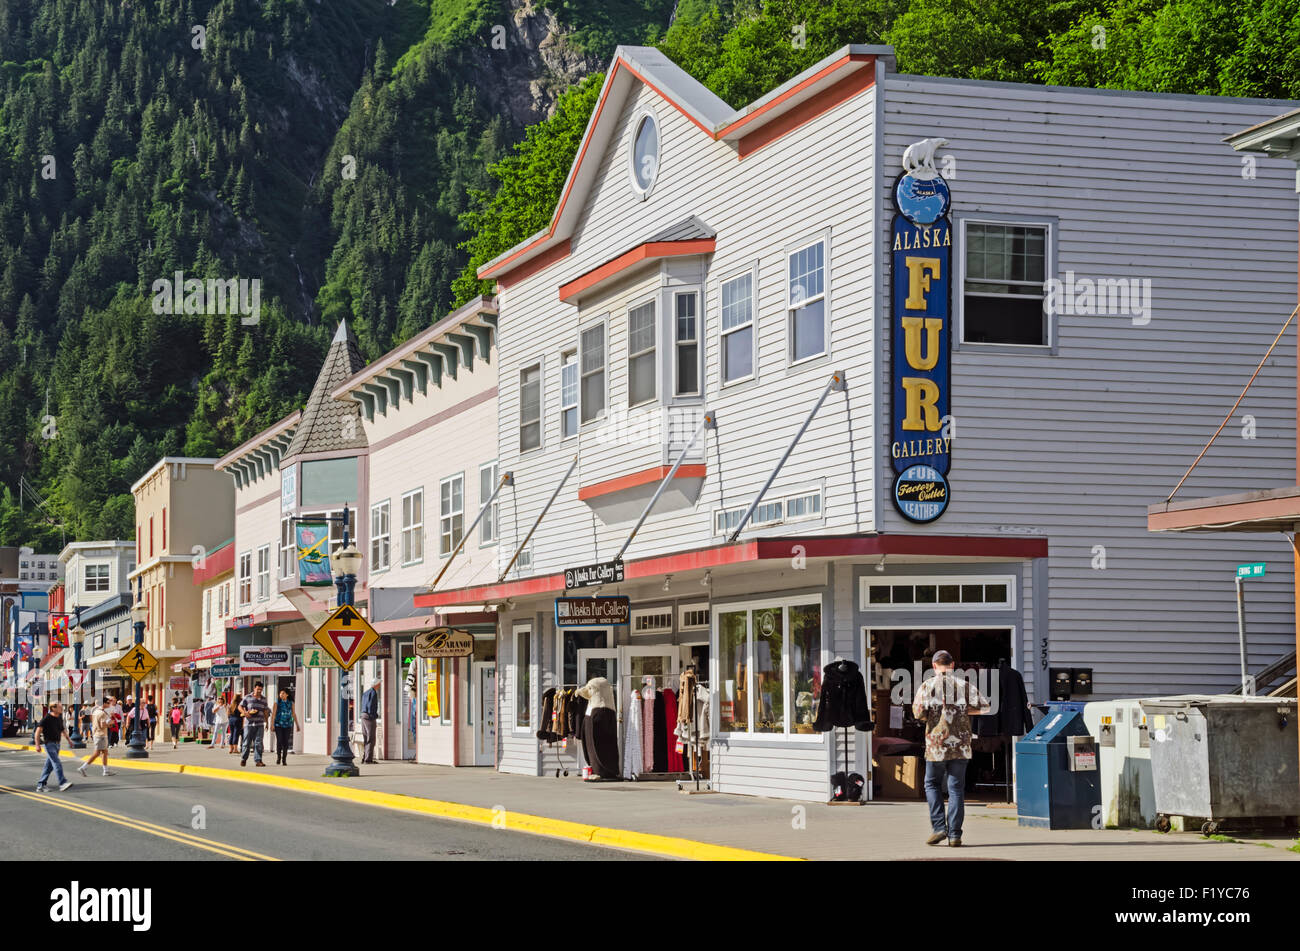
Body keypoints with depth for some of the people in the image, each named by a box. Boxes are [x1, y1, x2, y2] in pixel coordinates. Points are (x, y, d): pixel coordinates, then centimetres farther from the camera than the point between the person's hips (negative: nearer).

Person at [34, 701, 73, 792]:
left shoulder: (60, 718, 10)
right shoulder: (47, 718, -12)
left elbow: (62, 730, 24)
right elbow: (38, 731, -12)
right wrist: (37, 745, -17)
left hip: (57, 743, 8)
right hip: (49, 743, -8)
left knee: (49, 766, 10)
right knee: (57, 763, -17)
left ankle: (40, 785, 17)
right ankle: (62, 783, -25)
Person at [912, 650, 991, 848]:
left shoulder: (927, 686, -2)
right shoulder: (964, 685, 3)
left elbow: (918, 712, -12)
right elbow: (984, 705, -2)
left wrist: (930, 715, 10)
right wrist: (964, 710, 11)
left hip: (936, 744, -1)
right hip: (960, 745, 2)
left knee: (932, 784, 14)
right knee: (956, 788, 5)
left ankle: (939, 826, 1)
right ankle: (954, 834, 1)